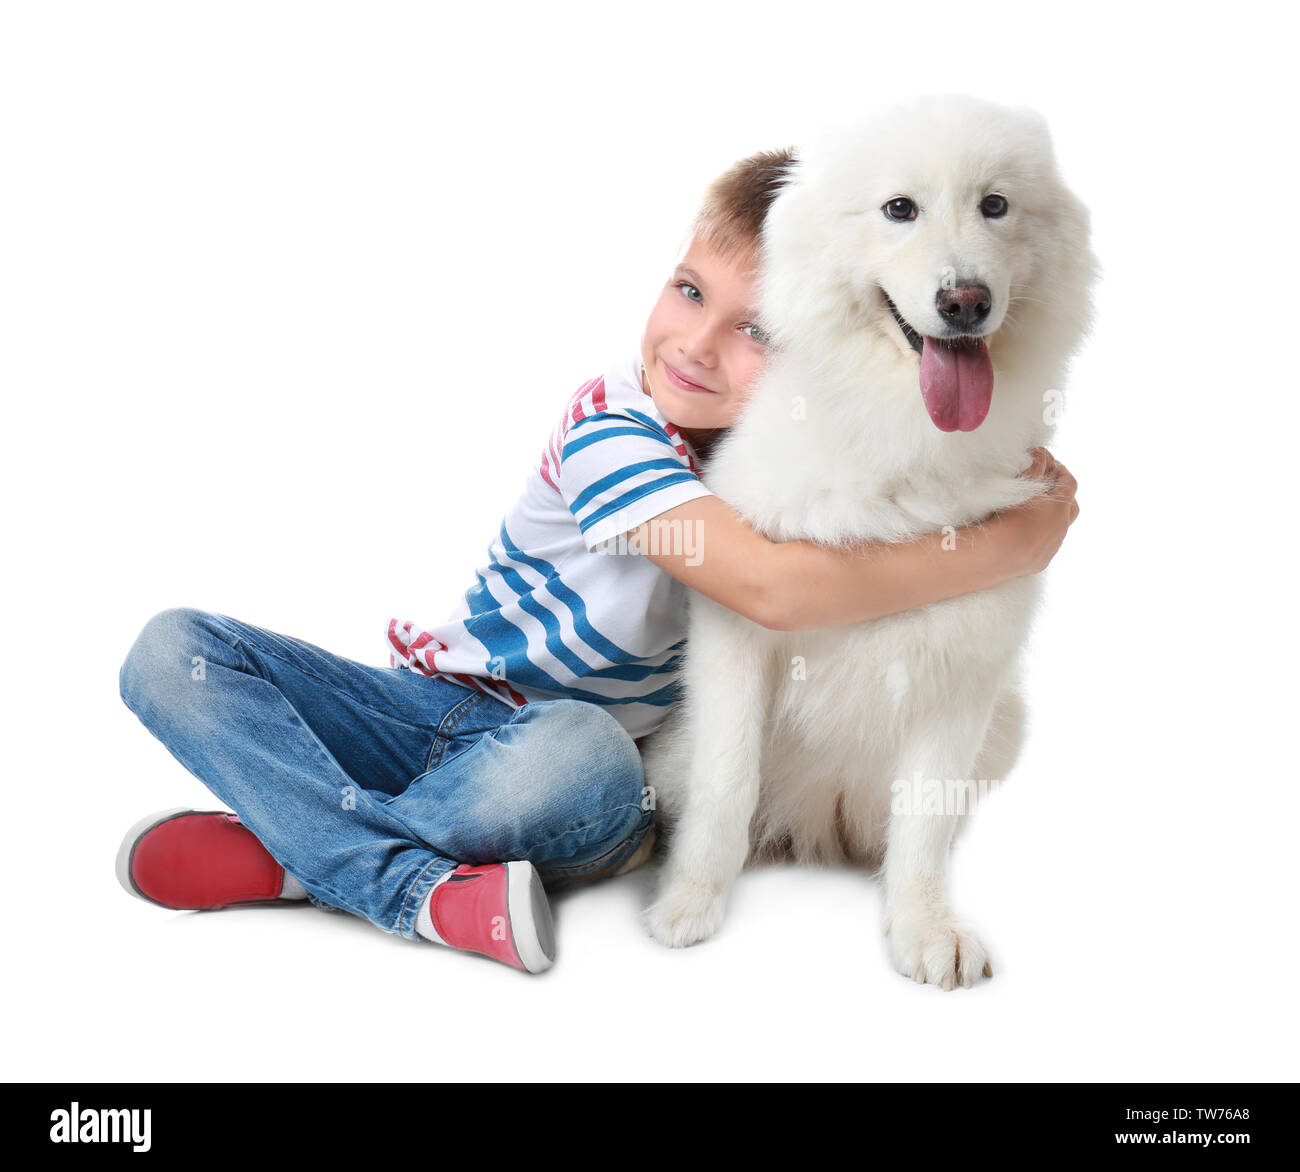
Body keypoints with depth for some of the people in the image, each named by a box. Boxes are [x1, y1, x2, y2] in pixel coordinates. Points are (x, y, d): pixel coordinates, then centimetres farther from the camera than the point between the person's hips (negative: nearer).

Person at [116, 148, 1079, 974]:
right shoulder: (610, 430, -19)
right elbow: (774, 586, -34)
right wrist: (1010, 544, -28)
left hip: (584, 765, 1)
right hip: (439, 710, -1)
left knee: (578, 750, -39)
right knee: (175, 651, -18)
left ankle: (294, 851, -17)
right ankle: (419, 887, -31)